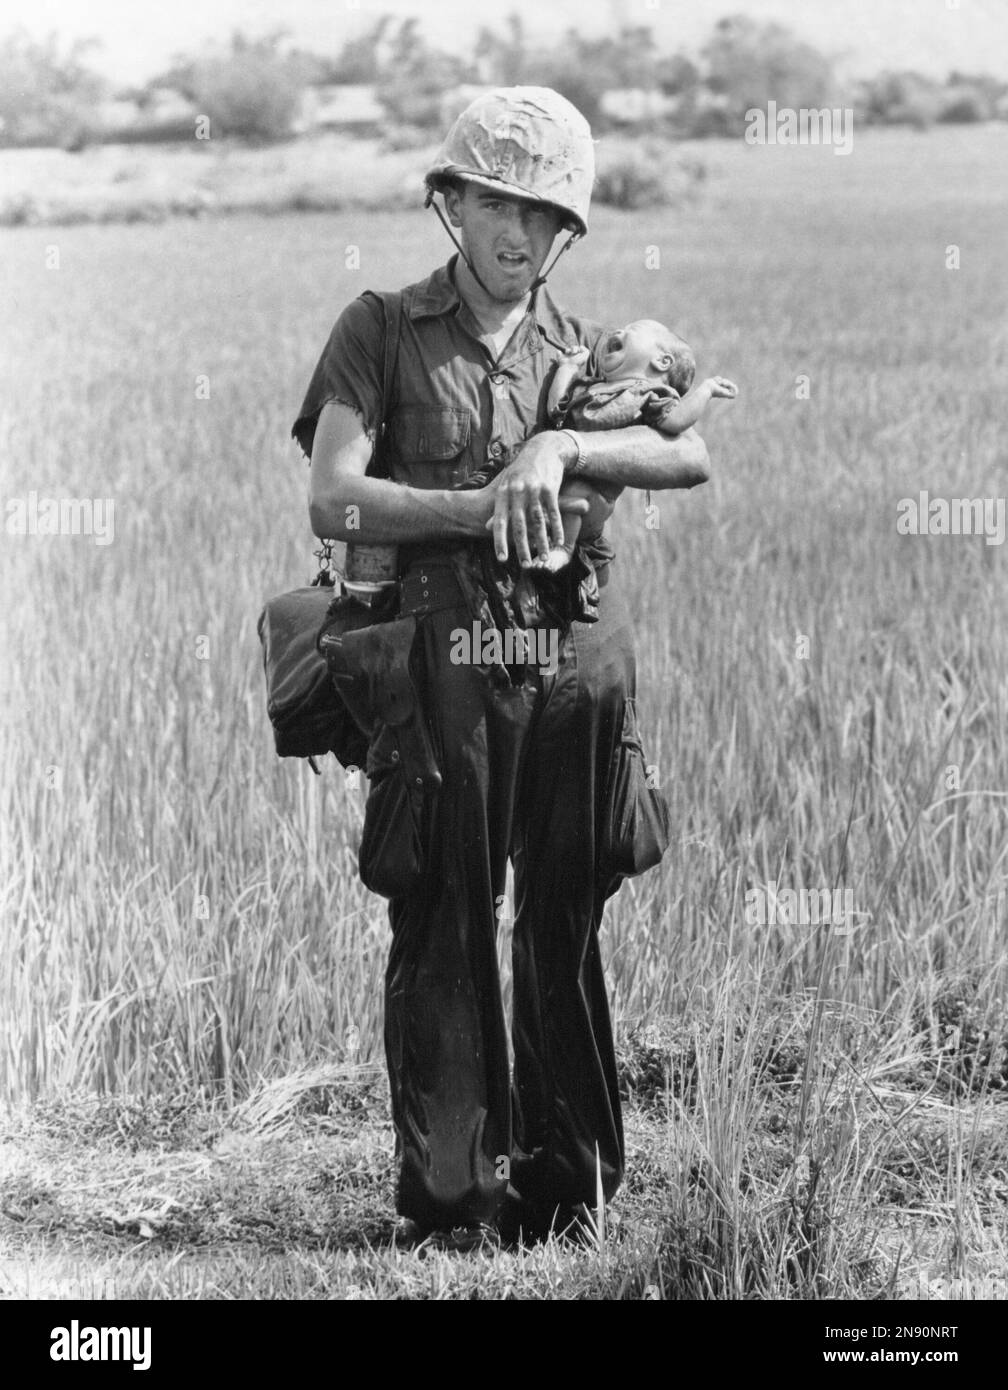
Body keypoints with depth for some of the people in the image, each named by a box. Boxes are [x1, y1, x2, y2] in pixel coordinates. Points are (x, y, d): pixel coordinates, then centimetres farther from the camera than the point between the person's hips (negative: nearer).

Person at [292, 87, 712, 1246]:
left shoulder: (584, 349, 15)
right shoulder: (382, 334, 6)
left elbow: (691, 456, -2)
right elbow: (334, 502, -6)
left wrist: (560, 448, -15)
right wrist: (481, 508, -15)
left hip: (579, 658, 3)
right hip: (444, 656, -3)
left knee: (564, 925, 6)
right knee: (445, 925, -2)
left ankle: (564, 1180, 14)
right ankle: (445, 1187, 4)